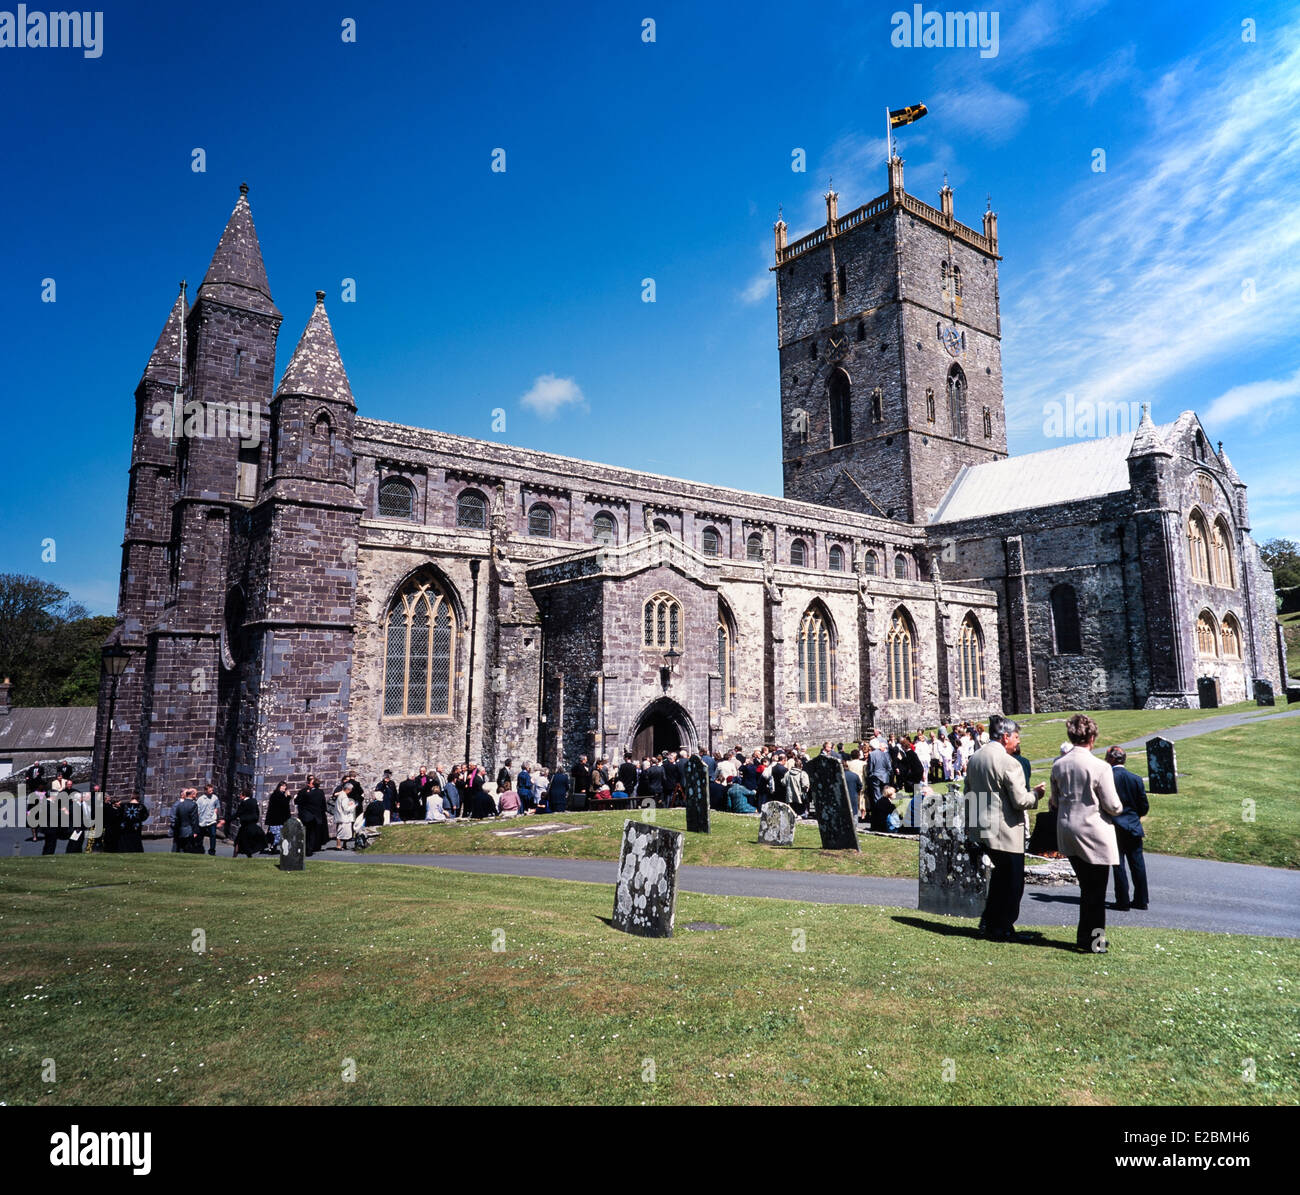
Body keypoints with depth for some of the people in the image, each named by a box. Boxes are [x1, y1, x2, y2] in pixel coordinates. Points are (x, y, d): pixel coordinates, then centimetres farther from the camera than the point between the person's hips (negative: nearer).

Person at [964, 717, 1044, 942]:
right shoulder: (1008, 763, -19)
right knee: (1013, 882, 6)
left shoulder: (975, 757, 8)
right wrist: (1036, 794, 1)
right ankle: (1003, 929, 15)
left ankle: (988, 922, 28)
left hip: (982, 829, 8)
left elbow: (968, 793, 15)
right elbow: (1020, 801, -19)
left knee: (1000, 873, 22)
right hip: (1006, 832, -8)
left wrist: (971, 823, 23)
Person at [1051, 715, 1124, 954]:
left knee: (1086, 887, 19)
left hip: (1067, 832, 6)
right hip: (1094, 834, -6)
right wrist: (1118, 808, 10)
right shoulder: (1100, 767, -17)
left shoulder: (1058, 765, 0)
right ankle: (1092, 941, 13)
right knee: (1096, 890, 6)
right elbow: (1112, 806, -11)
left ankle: (1085, 937, 26)